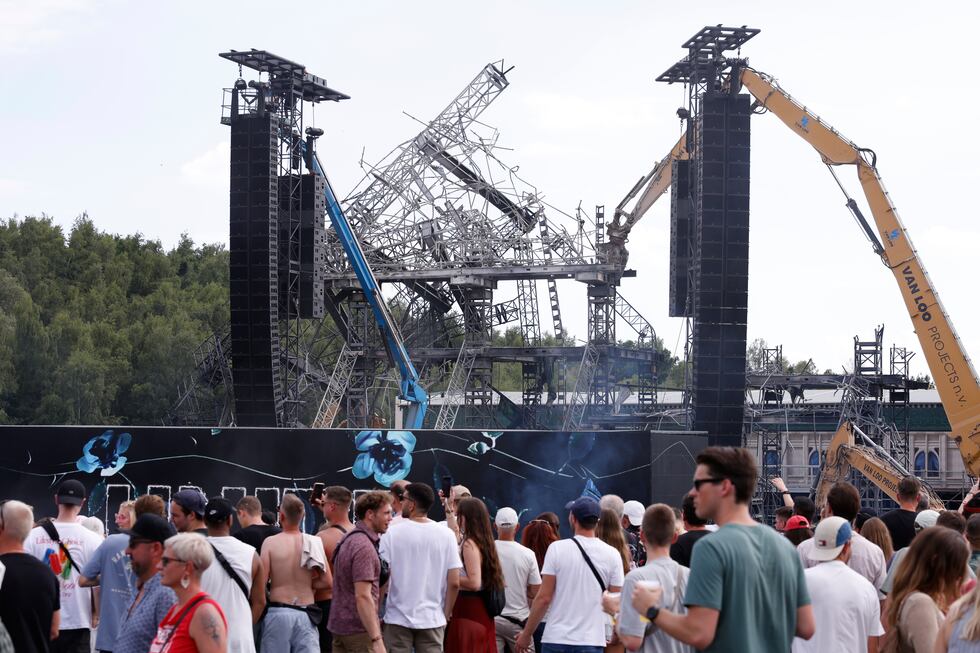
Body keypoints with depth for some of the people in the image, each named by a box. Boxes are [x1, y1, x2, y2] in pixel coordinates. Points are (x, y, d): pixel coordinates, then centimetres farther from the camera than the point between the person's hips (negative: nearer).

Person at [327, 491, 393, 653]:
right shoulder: (364, 546, -17)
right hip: (360, 629, -9)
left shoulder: (348, 540, 13)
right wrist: (377, 640, -27)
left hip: (339, 624, 9)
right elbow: (363, 596, -24)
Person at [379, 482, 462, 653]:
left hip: (398, 619, -1)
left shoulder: (392, 534, -6)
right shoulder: (446, 535, -2)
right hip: (432, 619, 1)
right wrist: (446, 614, 9)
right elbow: (454, 583, -4)